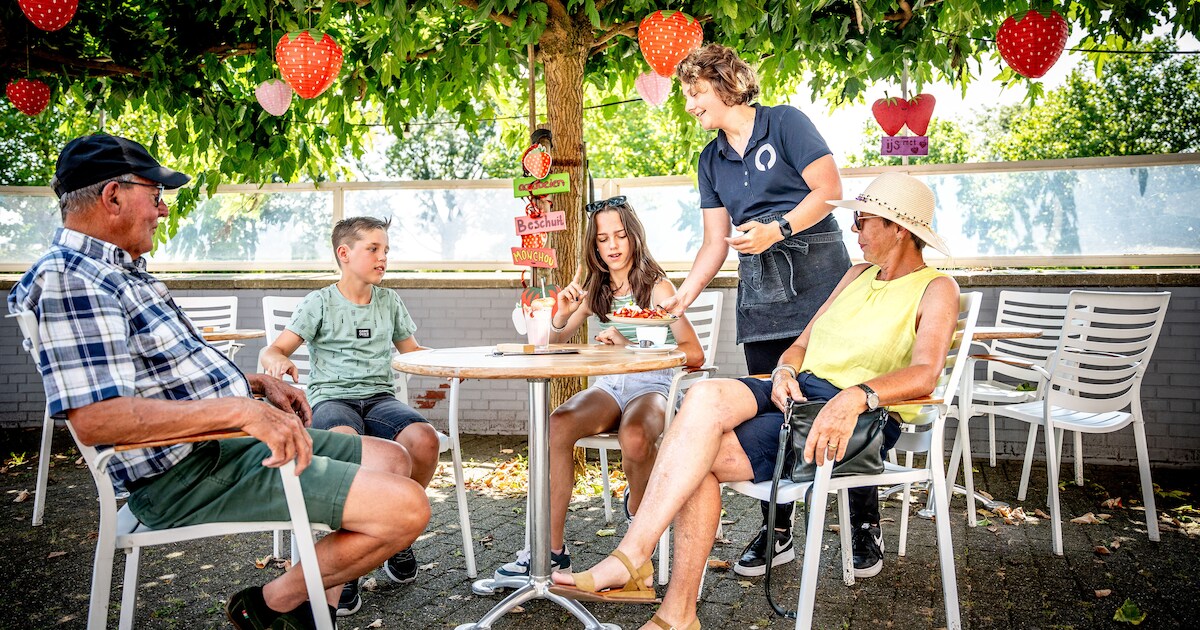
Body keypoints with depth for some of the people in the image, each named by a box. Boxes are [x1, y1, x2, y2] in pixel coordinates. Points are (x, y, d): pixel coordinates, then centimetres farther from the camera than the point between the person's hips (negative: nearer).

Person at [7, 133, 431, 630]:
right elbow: (96, 417, -29)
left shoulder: (121, 272, 17)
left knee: (392, 459, 15)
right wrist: (242, 410, -29)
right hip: (187, 475, -11)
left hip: (231, 440, 11)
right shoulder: (69, 279, -17)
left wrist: (258, 383, 12)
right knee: (406, 508, -20)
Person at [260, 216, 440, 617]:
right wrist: (278, 361, -24)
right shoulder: (320, 303, 6)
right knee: (345, 442, -41)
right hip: (331, 398, -3)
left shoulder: (389, 301, 19)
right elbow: (273, 350, 1)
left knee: (424, 439, -31)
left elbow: (412, 350, 28)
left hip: (379, 398, 4)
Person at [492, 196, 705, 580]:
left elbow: (694, 354, -13)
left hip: (651, 387, -4)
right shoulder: (595, 290, 13)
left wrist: (631, 348, -23)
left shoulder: (656, 287, -3)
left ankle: (637, 510, -1)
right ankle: (552, 550, -22)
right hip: (608, 388, 4)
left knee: (634, 438, -38)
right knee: (556, 426, -28)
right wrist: (560, 316, -4)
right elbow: (554, 343, 18)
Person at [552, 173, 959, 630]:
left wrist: (856, 396, -36)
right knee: (704, 396, -27)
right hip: (800, 390, 6)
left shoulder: (935, 289, 1)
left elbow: (924, 374, -18)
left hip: (864, 416, -6)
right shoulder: (859, 274, 25)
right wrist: (785, 371, -2)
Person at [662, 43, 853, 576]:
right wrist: (684, 294, 3)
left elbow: (829, 190, -8)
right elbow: (715, 241, 14)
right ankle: (777, 531, 11)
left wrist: (777, 229, -19)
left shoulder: (785, 122, 0)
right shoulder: (711, 160, 17)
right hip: (758, 288, 5)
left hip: (815, 274, -5)